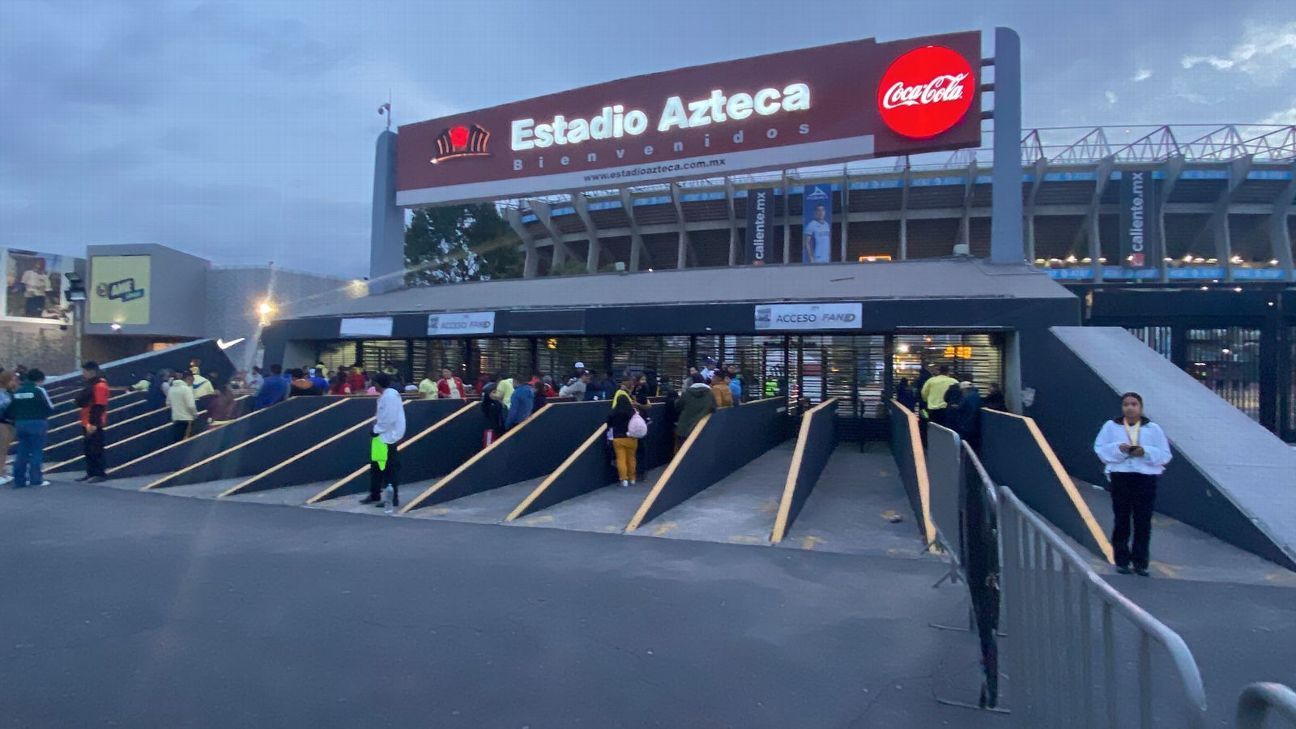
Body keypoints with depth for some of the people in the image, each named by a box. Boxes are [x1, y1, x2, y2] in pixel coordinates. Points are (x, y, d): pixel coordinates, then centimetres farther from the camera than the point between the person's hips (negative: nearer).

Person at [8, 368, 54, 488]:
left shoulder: (17, 391, 9)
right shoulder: (39, 390, -8)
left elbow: (11, 410, 9)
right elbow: (50, 408, -7)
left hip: (20, 424, 6)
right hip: (37, 423, -6)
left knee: (22, 452, 11)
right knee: (37, 452, 1)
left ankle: (19, 480, 12)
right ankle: (36, 479, 1)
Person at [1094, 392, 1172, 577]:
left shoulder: (1153, 428, 7)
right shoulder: (1111, 426, 6)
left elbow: (1165, 455, 3)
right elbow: (1100, 449, 2)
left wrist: (1145, 452, -13)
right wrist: (1118, 449, -14)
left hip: (1146, 478, 1)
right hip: (1120, 477, 0)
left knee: (1143, 523, 1)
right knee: (1122, 521, 3)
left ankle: (1140, 562, 11)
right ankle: (1122, 561, 12)